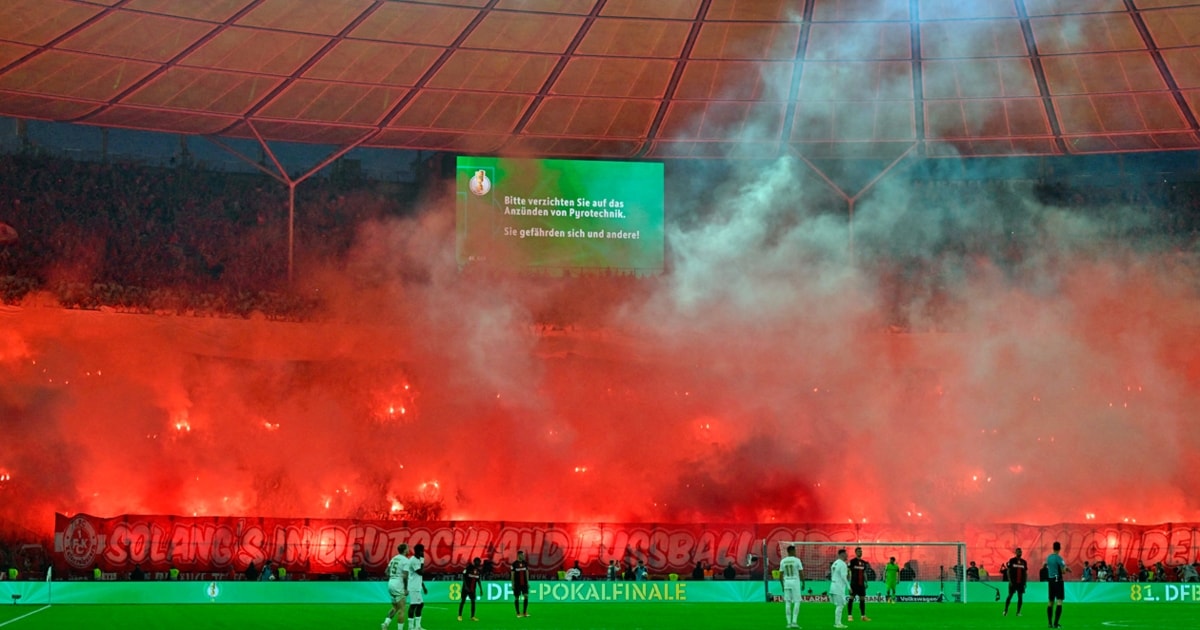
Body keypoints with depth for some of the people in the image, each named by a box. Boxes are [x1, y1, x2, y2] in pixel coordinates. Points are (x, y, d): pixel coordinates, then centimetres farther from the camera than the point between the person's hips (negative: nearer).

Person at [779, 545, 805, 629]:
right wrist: (803, 583, 4)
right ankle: (794, 622, -10)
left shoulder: (783, 561, 4)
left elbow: (780, 575, 4)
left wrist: (782, 586, 13)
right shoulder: (797, 560, -7)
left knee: (787, 603, 6)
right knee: (797, 602, 1)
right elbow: (801, 573, -7)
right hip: (795, 582, -4)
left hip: (786, 582, 4)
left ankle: (789, 623, 5)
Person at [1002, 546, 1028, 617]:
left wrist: (1025, 582, 6)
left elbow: (1025, 573, 12)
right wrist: (1010, 581, -10)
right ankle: (1005, 611, 10)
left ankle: (1018, 612, 7)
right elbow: (1008, 571, -3)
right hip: (1013, 582, -3)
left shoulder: (1024, 562, 8)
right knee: (1010, 596, 0)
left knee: (1020, 597, 1)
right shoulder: (1012, 560, -2)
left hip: (1021, 582, 3)